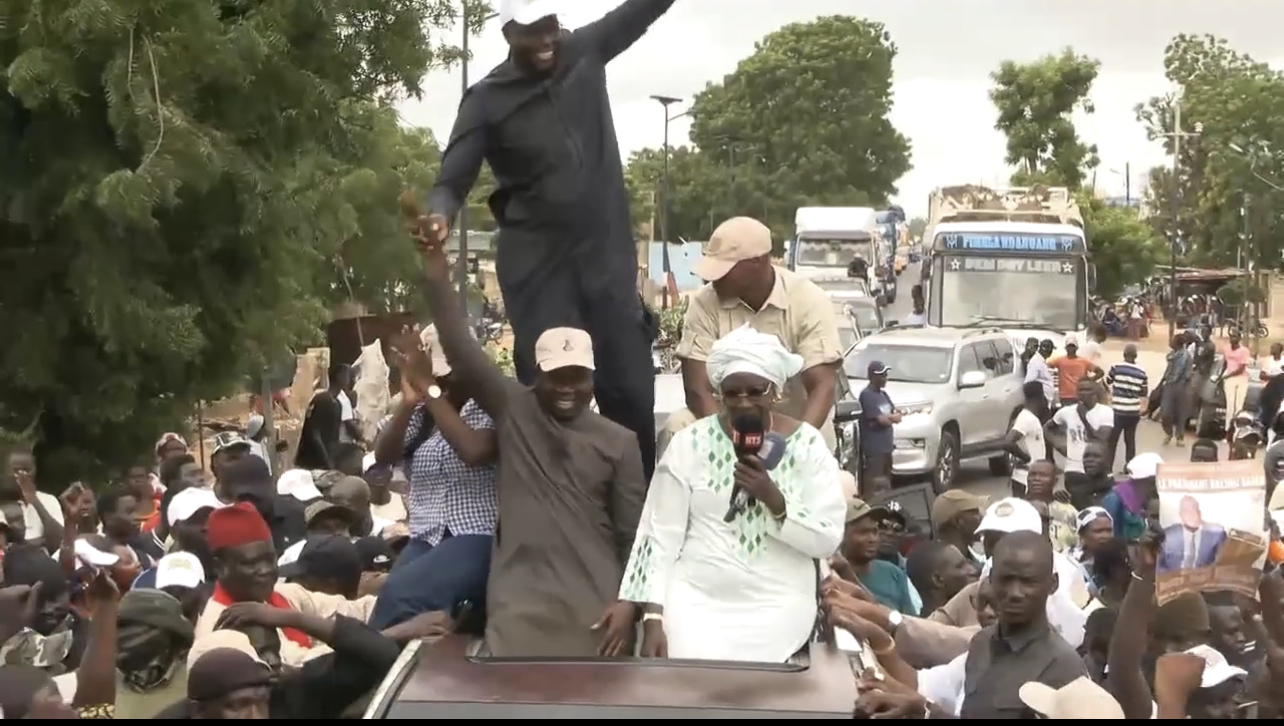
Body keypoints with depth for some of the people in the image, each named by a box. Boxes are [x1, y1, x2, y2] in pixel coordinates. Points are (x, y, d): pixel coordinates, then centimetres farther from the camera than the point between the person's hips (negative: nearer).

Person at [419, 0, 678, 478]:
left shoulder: (585, 53, 3)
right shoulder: (488, 100, -6)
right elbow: (453, 180, -9)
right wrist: (439, 215, -32)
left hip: (607, 255, 3)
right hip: (537, 265, -3)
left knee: (631, 390, 4)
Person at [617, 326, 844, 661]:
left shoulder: (807, 445, 0)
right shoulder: (690, 443, -1)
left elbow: (828, 539, -4)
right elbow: (660, 535, -2)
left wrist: (775, 500, -20)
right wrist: (652, 618, -11)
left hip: (777, 605, 0)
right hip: (694, 598, 1)